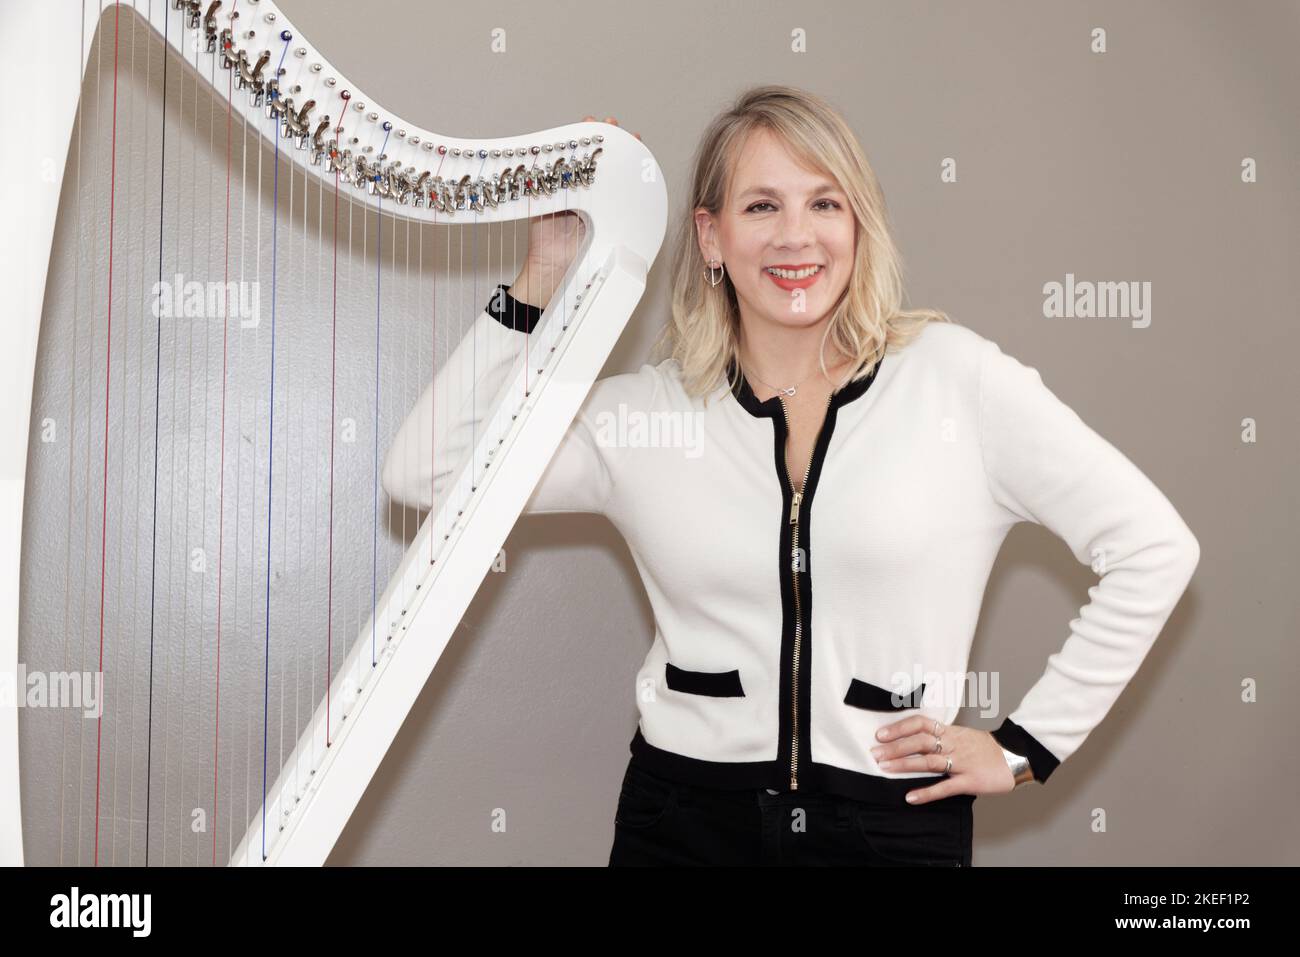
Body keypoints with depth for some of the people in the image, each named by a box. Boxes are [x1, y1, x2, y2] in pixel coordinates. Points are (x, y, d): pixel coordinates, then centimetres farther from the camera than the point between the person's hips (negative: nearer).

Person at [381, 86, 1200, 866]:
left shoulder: (956, 376, -5)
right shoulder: (643, 413, 1)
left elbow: (1155, 549, -4)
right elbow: (425, 474, -5)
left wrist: (1027, 745, -3)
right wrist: (545, 281, -6)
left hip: (896, 824, -1)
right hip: (686, 819, 1)